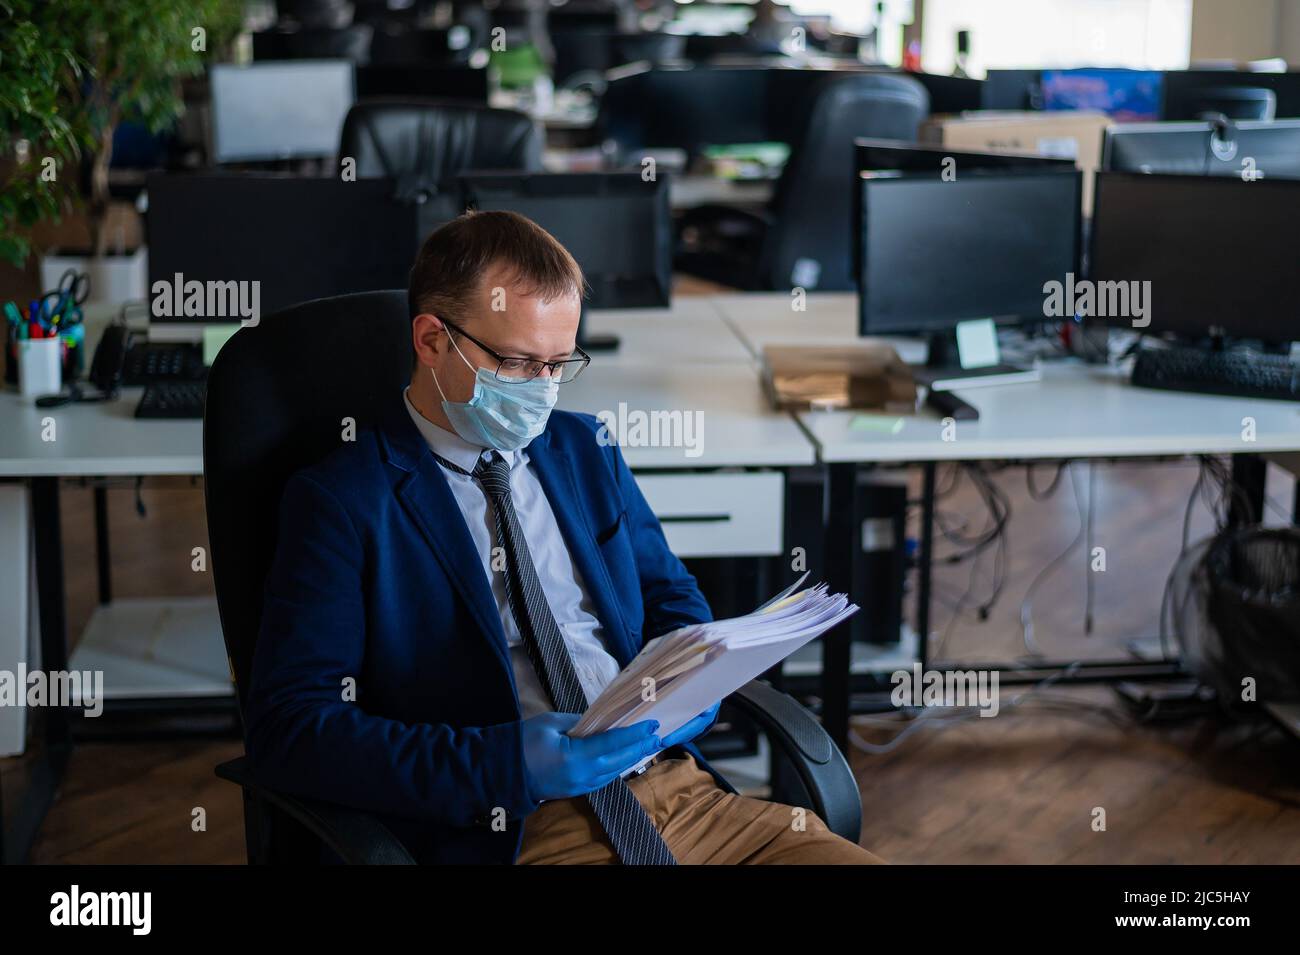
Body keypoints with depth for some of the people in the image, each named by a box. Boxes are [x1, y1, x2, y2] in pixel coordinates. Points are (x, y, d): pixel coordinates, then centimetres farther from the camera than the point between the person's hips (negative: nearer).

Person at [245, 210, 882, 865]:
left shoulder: (586, 449, 16)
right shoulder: (340, 501, -2)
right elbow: (286, 729, -10)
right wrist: (509, 764, -20)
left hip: (678, 789, 5)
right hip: (514, 832, -5)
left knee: (857, 860, -16)